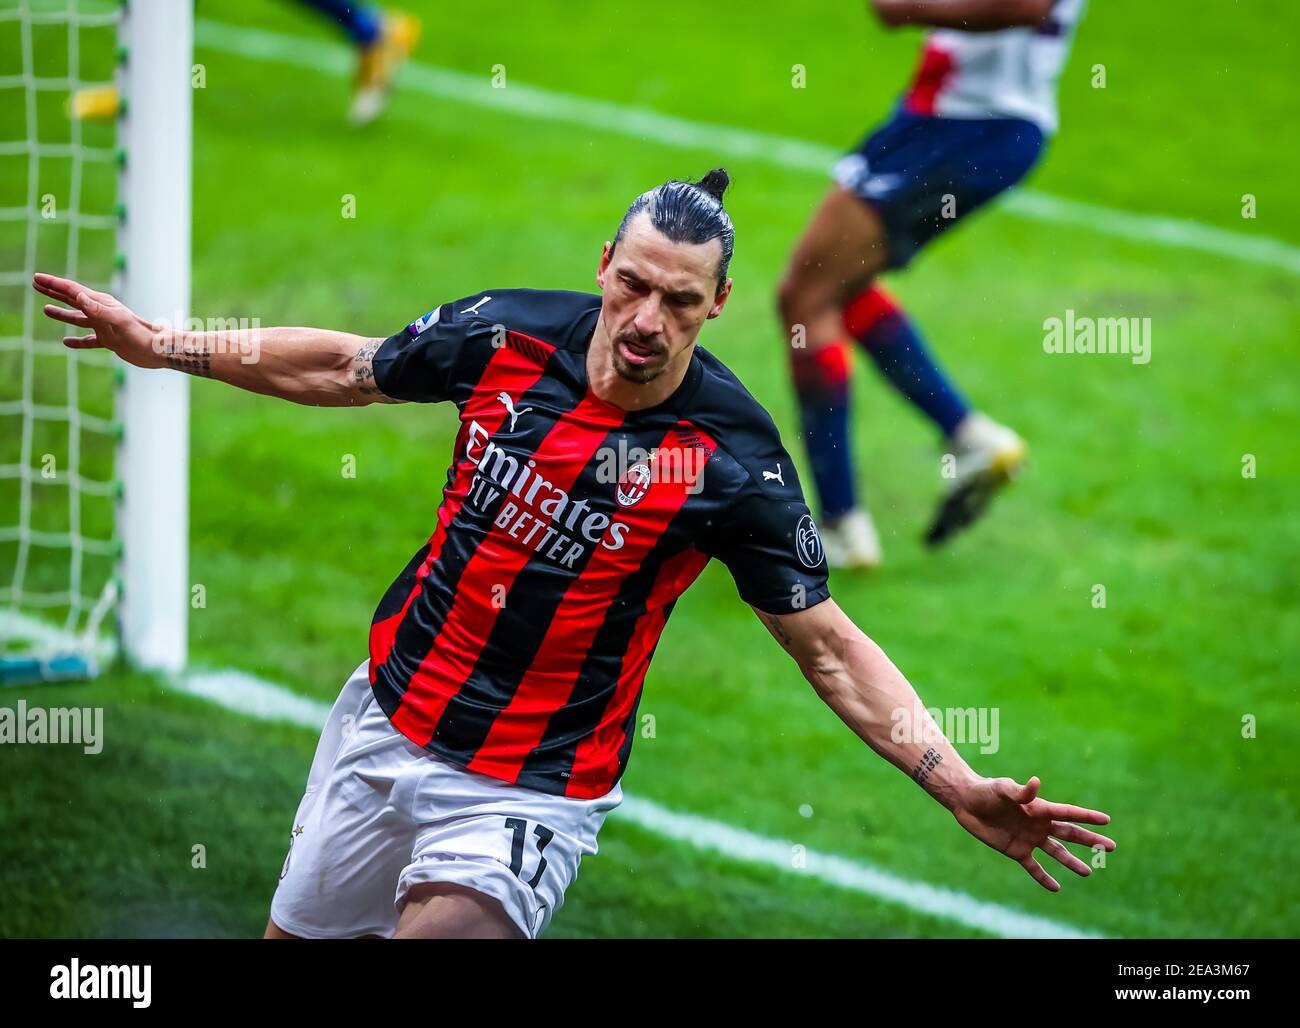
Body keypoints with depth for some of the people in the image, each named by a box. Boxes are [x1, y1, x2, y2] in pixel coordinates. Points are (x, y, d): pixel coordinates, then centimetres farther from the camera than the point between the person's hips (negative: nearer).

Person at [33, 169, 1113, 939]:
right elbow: (346, 368, 10)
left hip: (528, 791, -4)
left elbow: (829, 647, -13)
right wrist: (163, 343, 11)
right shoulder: (508, 333, -9)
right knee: (295, 934, 16)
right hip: (387, 717, 5)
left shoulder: (732, 458, -19)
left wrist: (959, 785, -24)